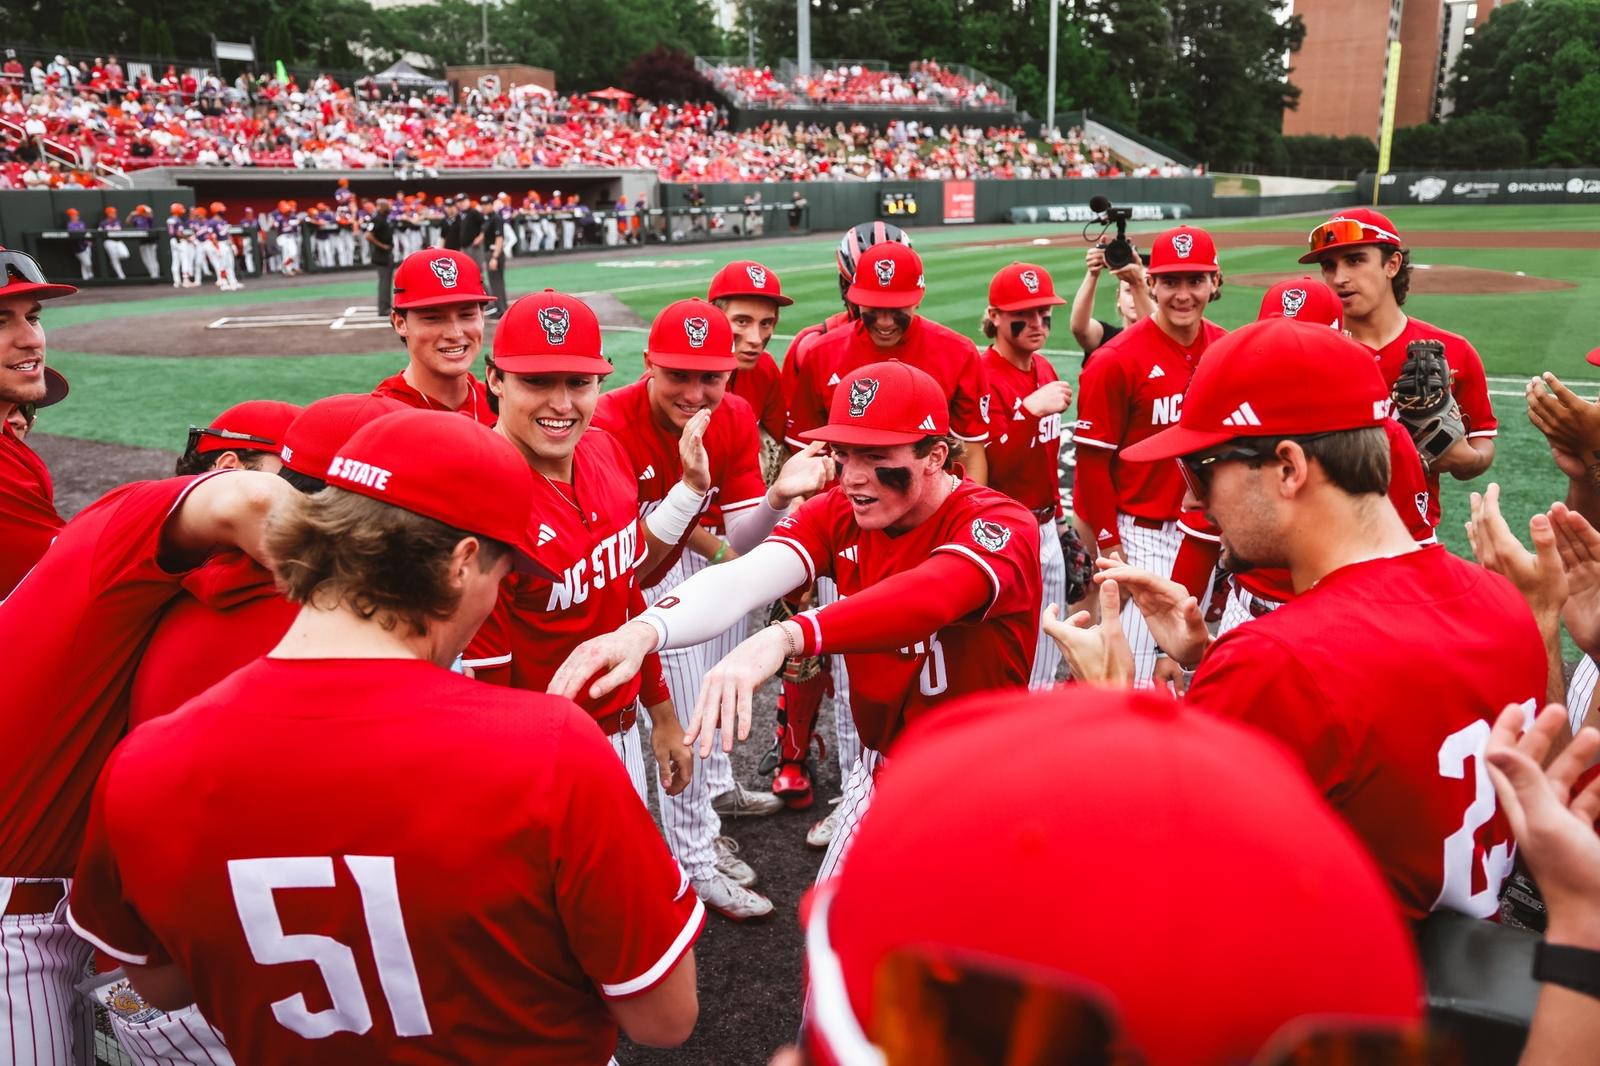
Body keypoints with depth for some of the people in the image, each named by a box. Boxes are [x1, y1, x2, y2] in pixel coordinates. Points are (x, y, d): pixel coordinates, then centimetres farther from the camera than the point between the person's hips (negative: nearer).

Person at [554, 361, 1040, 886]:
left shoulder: (1000, 527, -24)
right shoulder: (835, 514, -8)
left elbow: (926, 597, -46)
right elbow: (744, 578, -26)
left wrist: (783, 637, -62)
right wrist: (644, 630, -46)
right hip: (877, 772, 5)